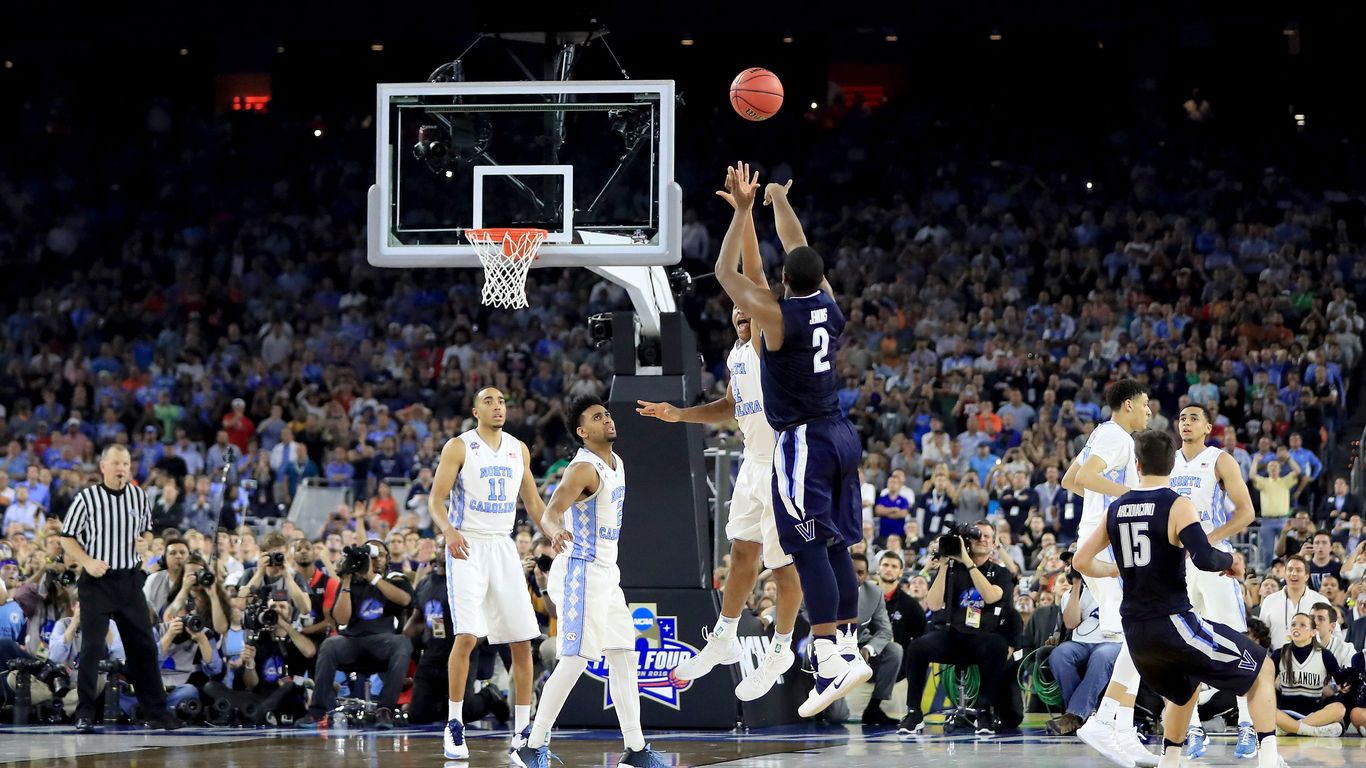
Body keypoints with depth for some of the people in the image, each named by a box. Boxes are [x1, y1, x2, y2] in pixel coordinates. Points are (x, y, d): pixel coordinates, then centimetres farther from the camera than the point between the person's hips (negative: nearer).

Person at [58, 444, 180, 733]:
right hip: (97, 579, -4)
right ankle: (85, 714, 1)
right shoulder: (87, 498, -7)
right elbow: (67, 538, -2)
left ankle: (156, 712, 14)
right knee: (92, 646, -7)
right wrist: (87, 562, -17)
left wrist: (144, 542, -2)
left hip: (130, 579, 4)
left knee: (144, 645, 7)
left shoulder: (139, 497, 6)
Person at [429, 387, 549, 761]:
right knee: (466, 636, -16)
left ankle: (522, 732, 8)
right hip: (467, 547, -5)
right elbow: (436, 498, -9)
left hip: (504, 547, 5)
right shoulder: (459, 447, -3)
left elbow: (533, 502, 19)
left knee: (522, 640, 1)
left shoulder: (519, 449, 11)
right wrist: (448, 530, -28)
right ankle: (454, 725, -7)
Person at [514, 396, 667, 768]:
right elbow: (550, 514, -29)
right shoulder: (584, 469, -18)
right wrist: (556, 533, -52)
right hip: (581, 573, -9)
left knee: (624, 658, 8)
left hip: (606, 573, 9)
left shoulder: (616, 464, 11)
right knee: (574, 662, -12)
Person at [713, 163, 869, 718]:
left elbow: (726, 273, -5)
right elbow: (800, 254, 20)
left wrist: (743, 209, 0)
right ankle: (845, 648, 16)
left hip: (802, 442, -8)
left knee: (809, 551, -11)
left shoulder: (776, 314, -15)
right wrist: (780, 201, 33)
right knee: (836, 547, 13)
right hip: (840, 433, 8)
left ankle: (834, 660, -19)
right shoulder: (829, 304, 3)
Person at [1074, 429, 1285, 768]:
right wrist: (1230, 561, -3)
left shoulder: (1116, 509, 9)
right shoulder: (1178, 506, -10)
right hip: (1173, 622, -7)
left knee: (1185, 690, 33)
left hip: (1135, 631, 7)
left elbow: (1081, 562, 14)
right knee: (1262, 670, 7)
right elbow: (1204, 558, -24)